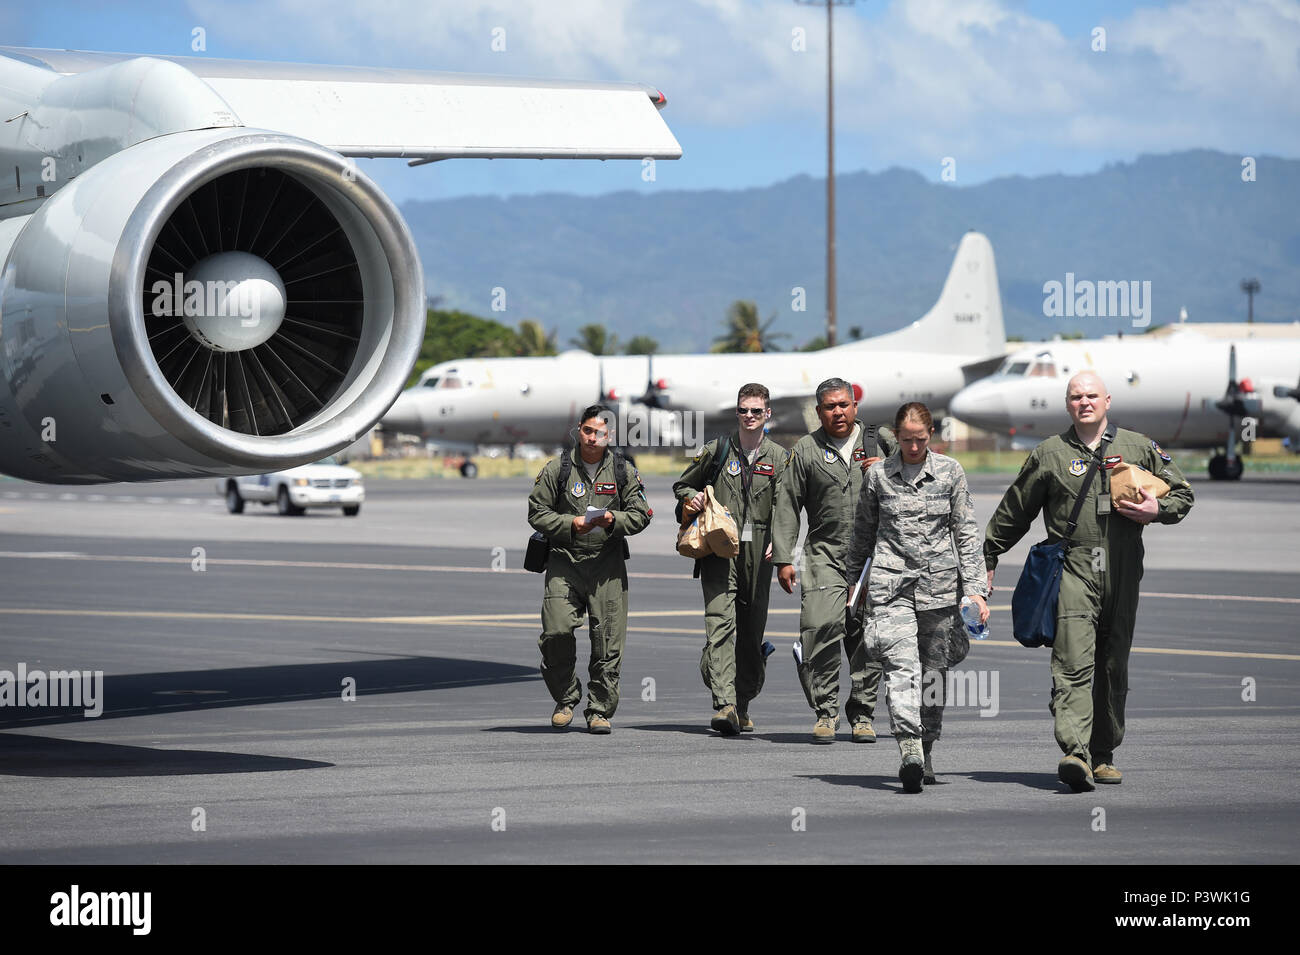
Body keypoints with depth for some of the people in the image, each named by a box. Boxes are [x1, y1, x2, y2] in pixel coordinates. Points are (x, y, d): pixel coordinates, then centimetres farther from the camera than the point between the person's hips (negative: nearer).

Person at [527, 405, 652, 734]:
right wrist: (570, 524, -13)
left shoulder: (623, 472, 6)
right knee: (556, 633, -12)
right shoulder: (557, 469, 2)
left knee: (608, 641, -2)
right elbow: (537, 513, 3)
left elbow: (641, 515, 8)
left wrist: (614, 520, -12)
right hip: (564, 561, -1)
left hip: (608, 563, 1)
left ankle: (600, 710, 8)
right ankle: (566, 699, 8)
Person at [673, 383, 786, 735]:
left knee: (752, 633, 6)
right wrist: (691, 498, -3)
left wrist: (778, 541, -7)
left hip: (758, 552, 2)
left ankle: (742, 705, 20)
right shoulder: (716, 451, 8)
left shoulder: (779, 458, 9)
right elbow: (682, 485, 19)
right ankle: (725, 705, -25)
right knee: (720, 623, -16)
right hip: (719, 550, -2)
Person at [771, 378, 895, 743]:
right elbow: (786, 507, 5)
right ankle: (825, 711, -5)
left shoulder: (878, 443, 11)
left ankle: (862, 714, 13)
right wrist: (783, 559, -2)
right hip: (825, 555, -2)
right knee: (821, 627, -16)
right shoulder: (805, 450, 6)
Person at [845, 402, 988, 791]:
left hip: (940, 582, 1)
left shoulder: (950, 472, 4)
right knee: (901, 664, -17)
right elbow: (862, 533, 16)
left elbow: (966, 532, 5)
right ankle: (909, 750, -29)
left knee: (934, 669, 5)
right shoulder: (878, 475, 4)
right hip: (891, 583, -1)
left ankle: (925, 751, 18)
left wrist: (974, 588, -1)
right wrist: (855, 581, 20)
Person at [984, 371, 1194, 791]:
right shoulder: (1048, 455, 7)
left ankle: (1102, 754, 20)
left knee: (1113, 668, 8)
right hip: (1071, 570, -3)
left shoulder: (1138, 448, 11)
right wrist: (987, 559, 16)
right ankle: (1074, 753, -28)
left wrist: (1158, 510, -4)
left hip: (1122, 574, 3)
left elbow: (1182, 492, 18)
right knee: (1073, 664, -17)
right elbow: (1013, 512, 15)